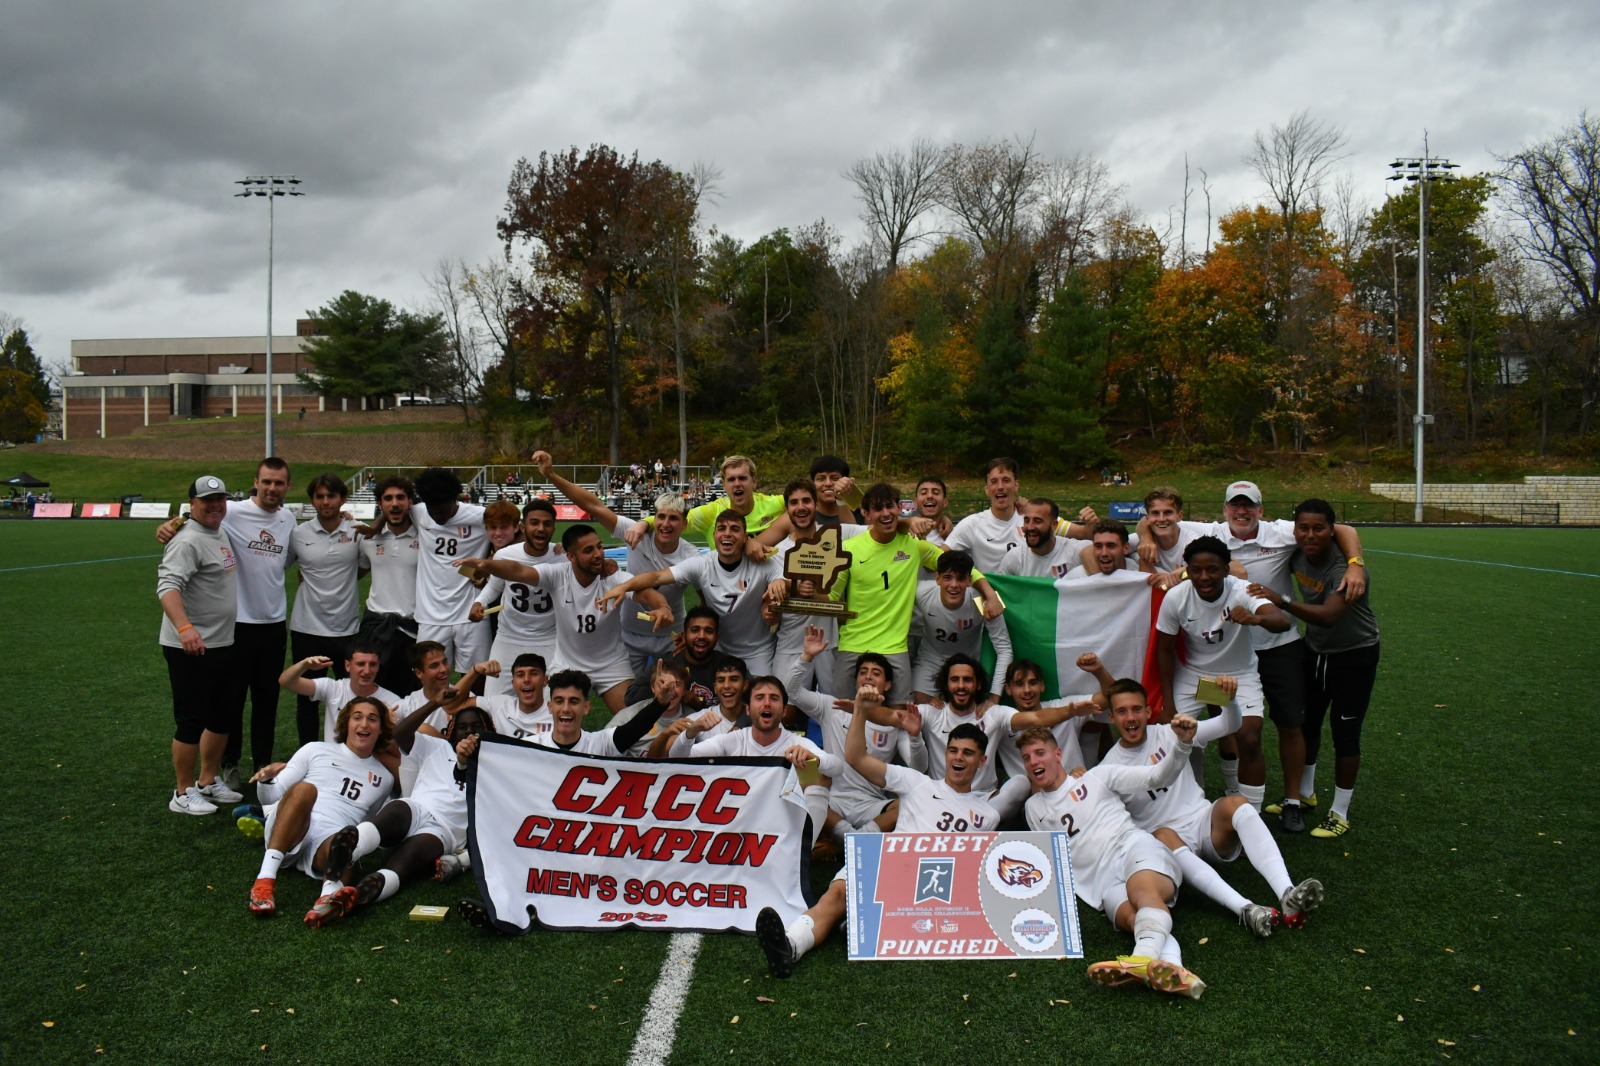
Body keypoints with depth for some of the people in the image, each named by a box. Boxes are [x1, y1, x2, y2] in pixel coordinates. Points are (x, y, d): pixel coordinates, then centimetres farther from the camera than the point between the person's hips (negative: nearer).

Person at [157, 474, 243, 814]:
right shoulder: (188, 541, -17)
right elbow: (167, 586, -30)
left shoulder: (221, 533, 12)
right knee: (192, 721, 0)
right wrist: (184, 628, -44)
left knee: (222, 716, 17)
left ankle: (209, 781, 32)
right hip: (190, 647, -9)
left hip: (222, 644, 9)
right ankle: (184, 793, 13)